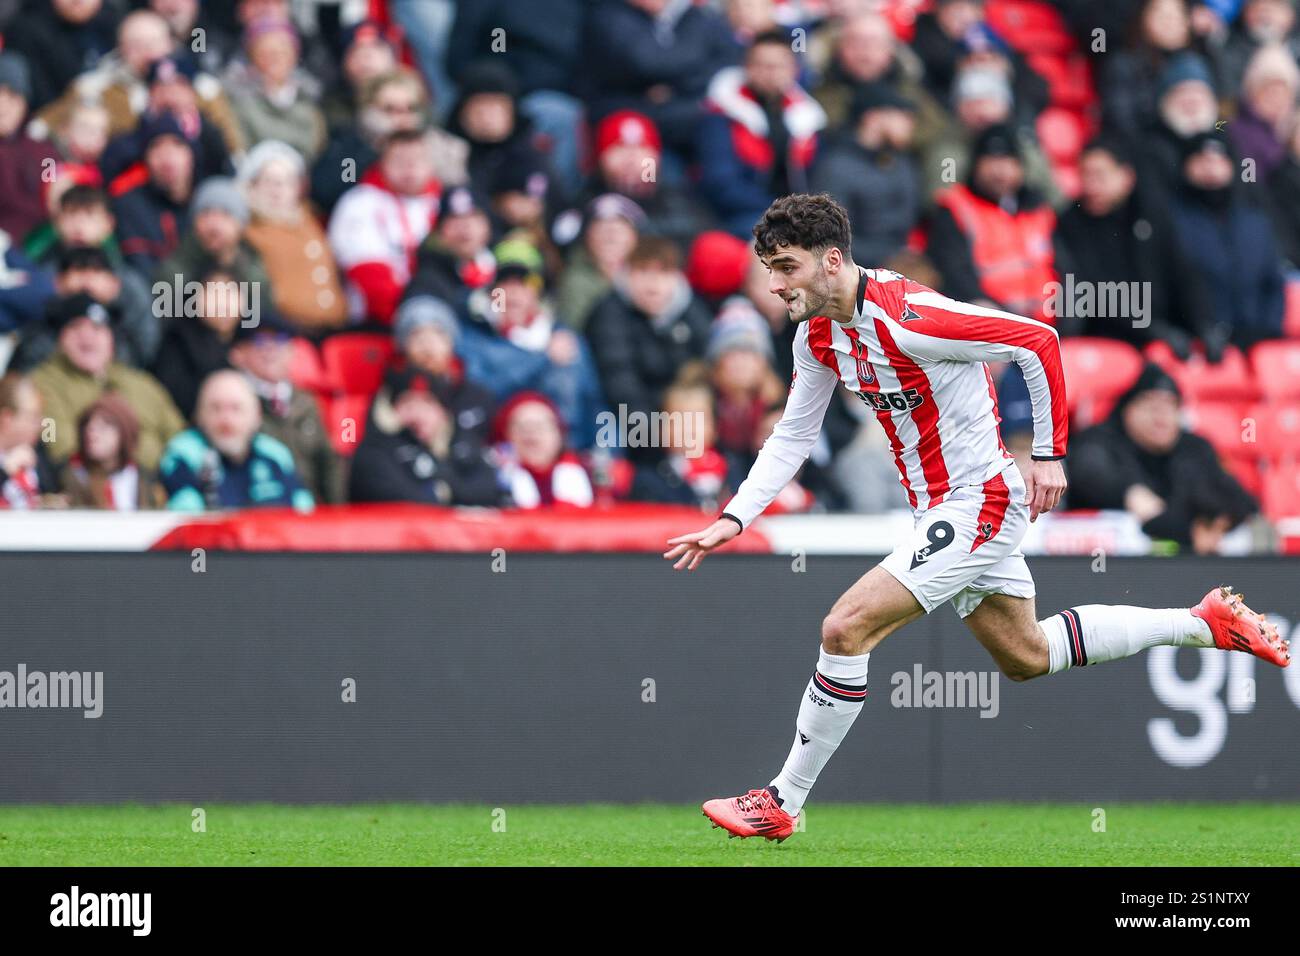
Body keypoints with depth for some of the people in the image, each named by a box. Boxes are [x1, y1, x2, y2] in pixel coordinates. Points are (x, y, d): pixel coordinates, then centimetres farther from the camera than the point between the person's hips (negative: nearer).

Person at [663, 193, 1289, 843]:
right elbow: (791, 437, 12)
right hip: (939, 510, 10)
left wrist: (1048, 455, -16)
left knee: (846, 627, -18)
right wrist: (733, 520, 0)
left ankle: (782, 802, -8)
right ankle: (1206, 623, 34)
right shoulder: (818, 337, 1)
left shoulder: (904, 316, -26)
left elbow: (1038, 341, -21)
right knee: (1025, 657, 22)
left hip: (979, 502, -10)